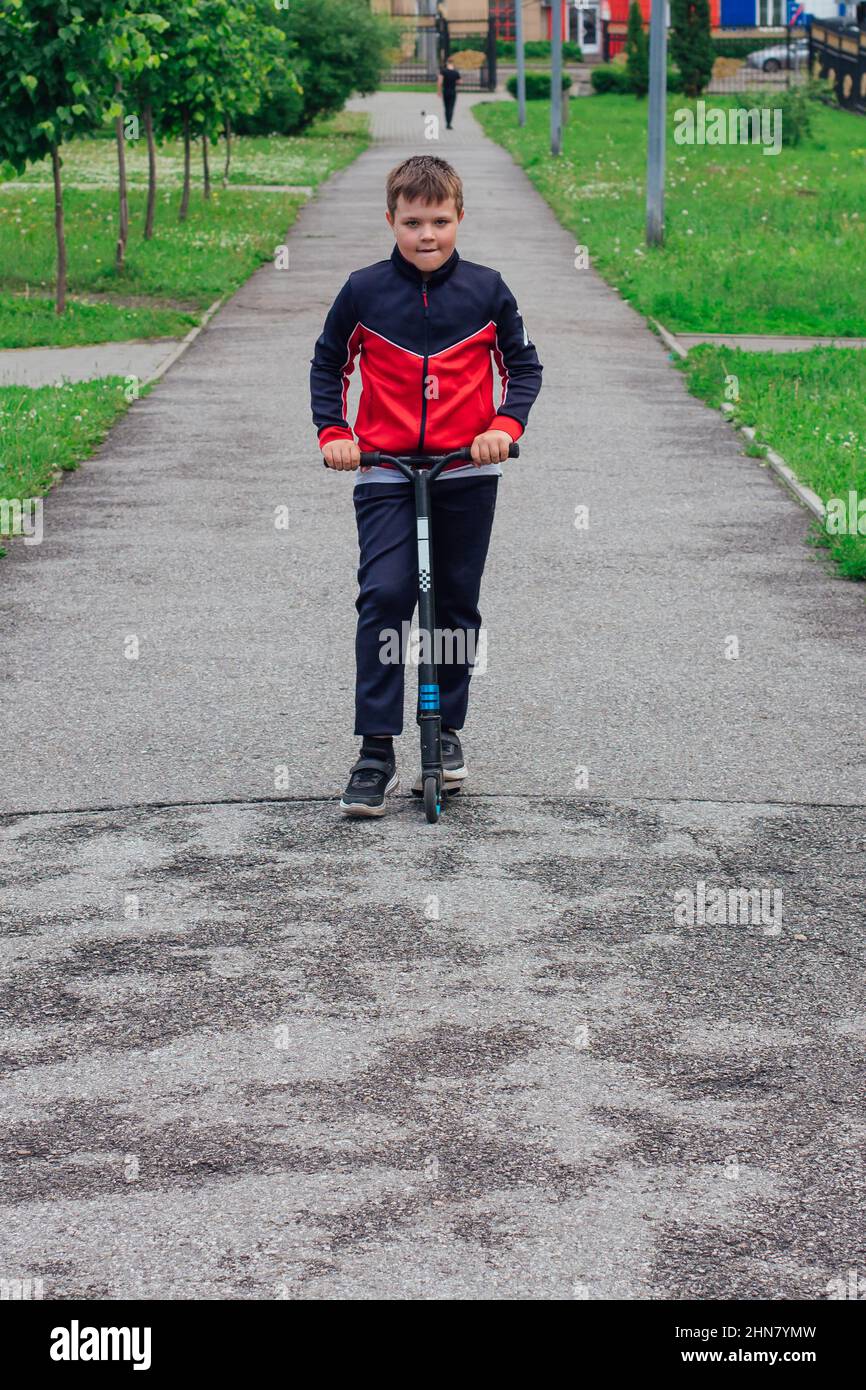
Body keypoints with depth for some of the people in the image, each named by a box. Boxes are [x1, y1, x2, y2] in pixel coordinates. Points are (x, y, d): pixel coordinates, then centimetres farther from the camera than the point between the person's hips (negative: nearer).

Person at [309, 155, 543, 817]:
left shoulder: (486, 289, 0)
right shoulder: (364, 291, -1)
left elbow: (523, 364, 9)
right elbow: (329, 362, 12)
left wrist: (505, 424, -7)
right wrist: (333, 431, -1)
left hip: (467, 473, 2)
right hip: (386, 473, -1)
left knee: (457, 605, 10)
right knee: (384, 597, -14)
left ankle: (447, 730, 27)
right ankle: (376, 753, -11)